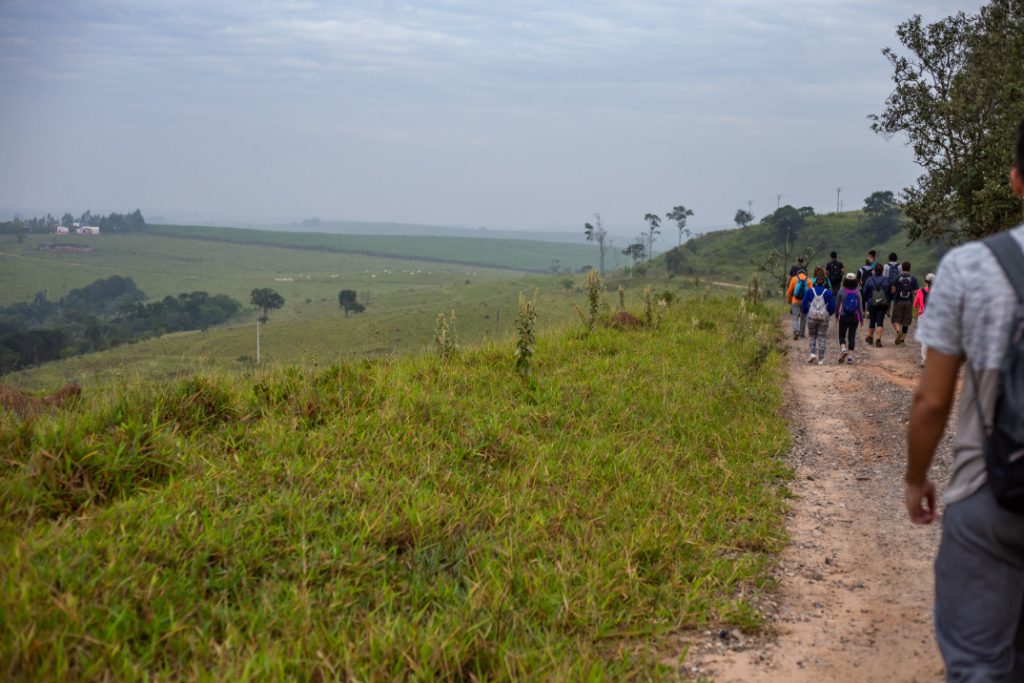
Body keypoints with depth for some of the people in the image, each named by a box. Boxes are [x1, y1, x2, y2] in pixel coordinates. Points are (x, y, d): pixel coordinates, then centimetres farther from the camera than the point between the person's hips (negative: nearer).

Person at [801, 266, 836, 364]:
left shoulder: (810, 291, -3)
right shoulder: (828, 292, -3)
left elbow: (803, 305, -1)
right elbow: (832, 307, -1)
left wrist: (807, 313, 15)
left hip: (812, 317, 0)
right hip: (824, 318, 0)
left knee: (812, 335, 16)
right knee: (822, 337, 5)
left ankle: (812, 353, -3)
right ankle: (821, 359, 4)